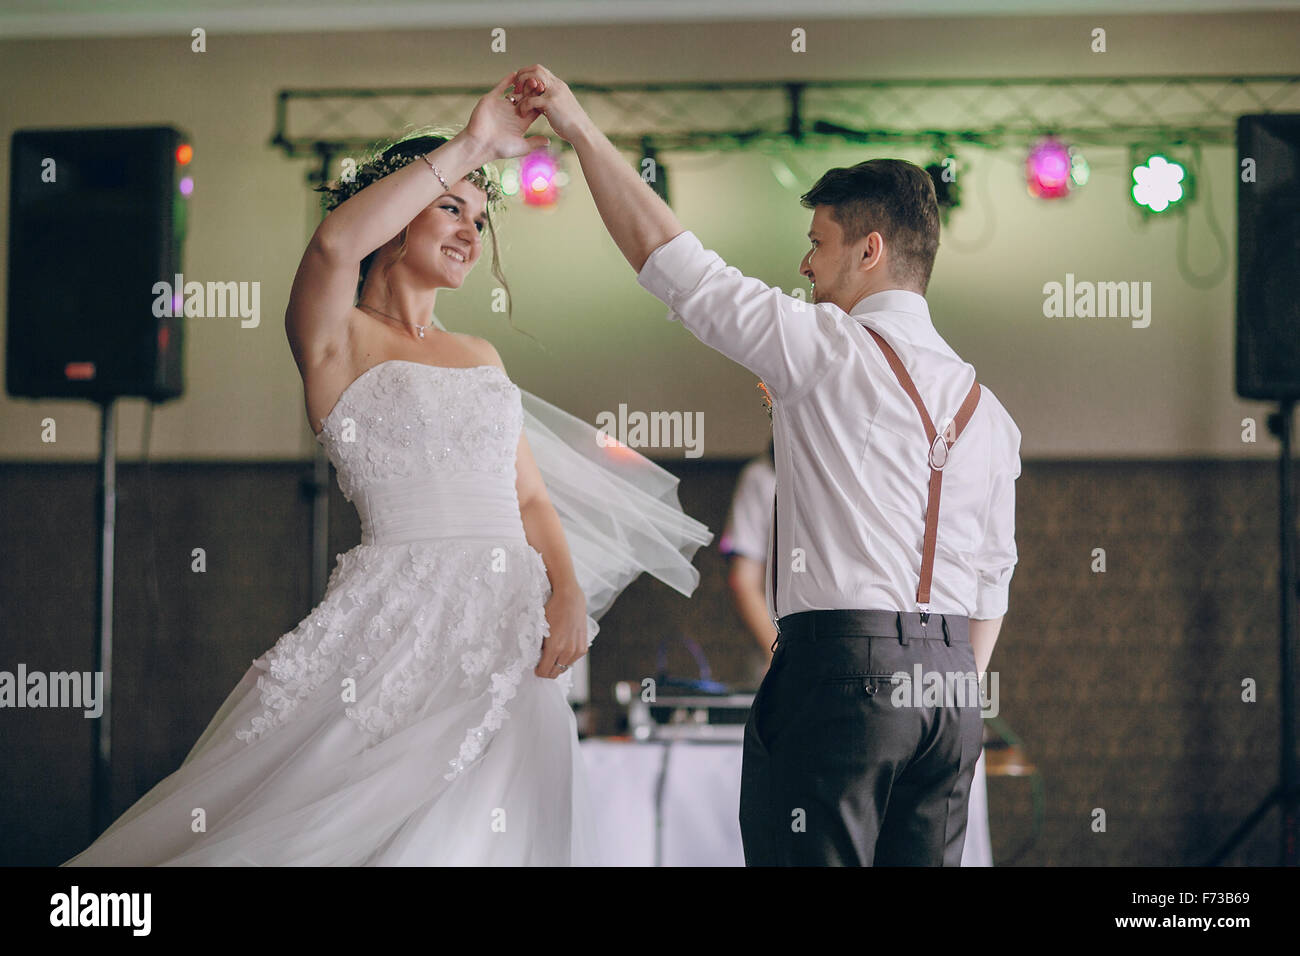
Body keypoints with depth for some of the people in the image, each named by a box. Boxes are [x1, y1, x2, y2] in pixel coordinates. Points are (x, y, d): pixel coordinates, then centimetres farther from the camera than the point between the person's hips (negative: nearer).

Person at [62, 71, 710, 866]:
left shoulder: (480, 357, 22)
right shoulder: (338, 337, 4)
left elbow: (531, 496, 18)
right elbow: (336, 242, -18)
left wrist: (569, 591, -2)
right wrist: (471, 145, -14)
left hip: (510, 637, 6)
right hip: (403, 618, -6)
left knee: (481, 829, 1)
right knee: (372, 824, -10)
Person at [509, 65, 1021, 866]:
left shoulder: (826, 347, -4)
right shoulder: (987, 409, 16)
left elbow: (669, 257, -3)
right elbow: (991, 582, 17)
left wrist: (581, 128, 3)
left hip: (842, 663, -7)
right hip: (950, 679, 7)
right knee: (922, 862, 9)